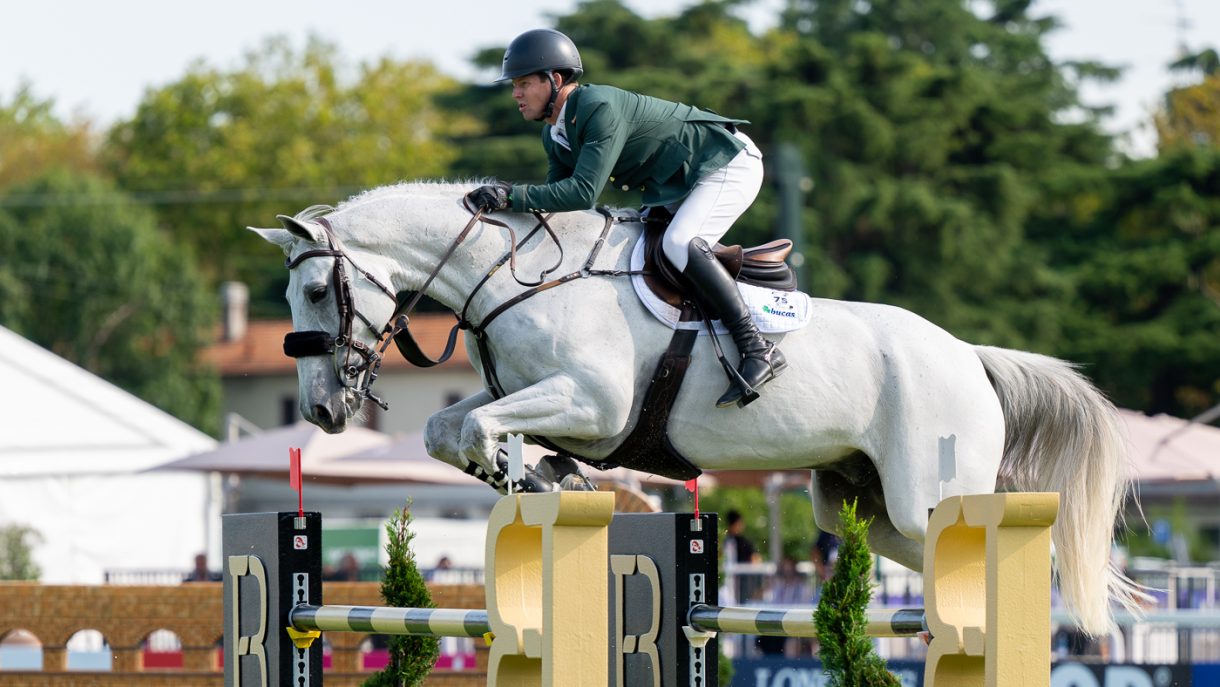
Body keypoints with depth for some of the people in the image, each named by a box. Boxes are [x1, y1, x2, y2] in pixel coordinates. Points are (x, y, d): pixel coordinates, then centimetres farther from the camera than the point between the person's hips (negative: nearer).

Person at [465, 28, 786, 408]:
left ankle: (758, 349, -30)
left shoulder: (601, 107, -30)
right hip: (679, 184, 11)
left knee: (679, 244, -30)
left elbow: (583, 192, -38)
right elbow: (555, 196, 6)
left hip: (728, 162, -11)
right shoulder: (555, 135, 3)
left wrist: (512, 195, -39)